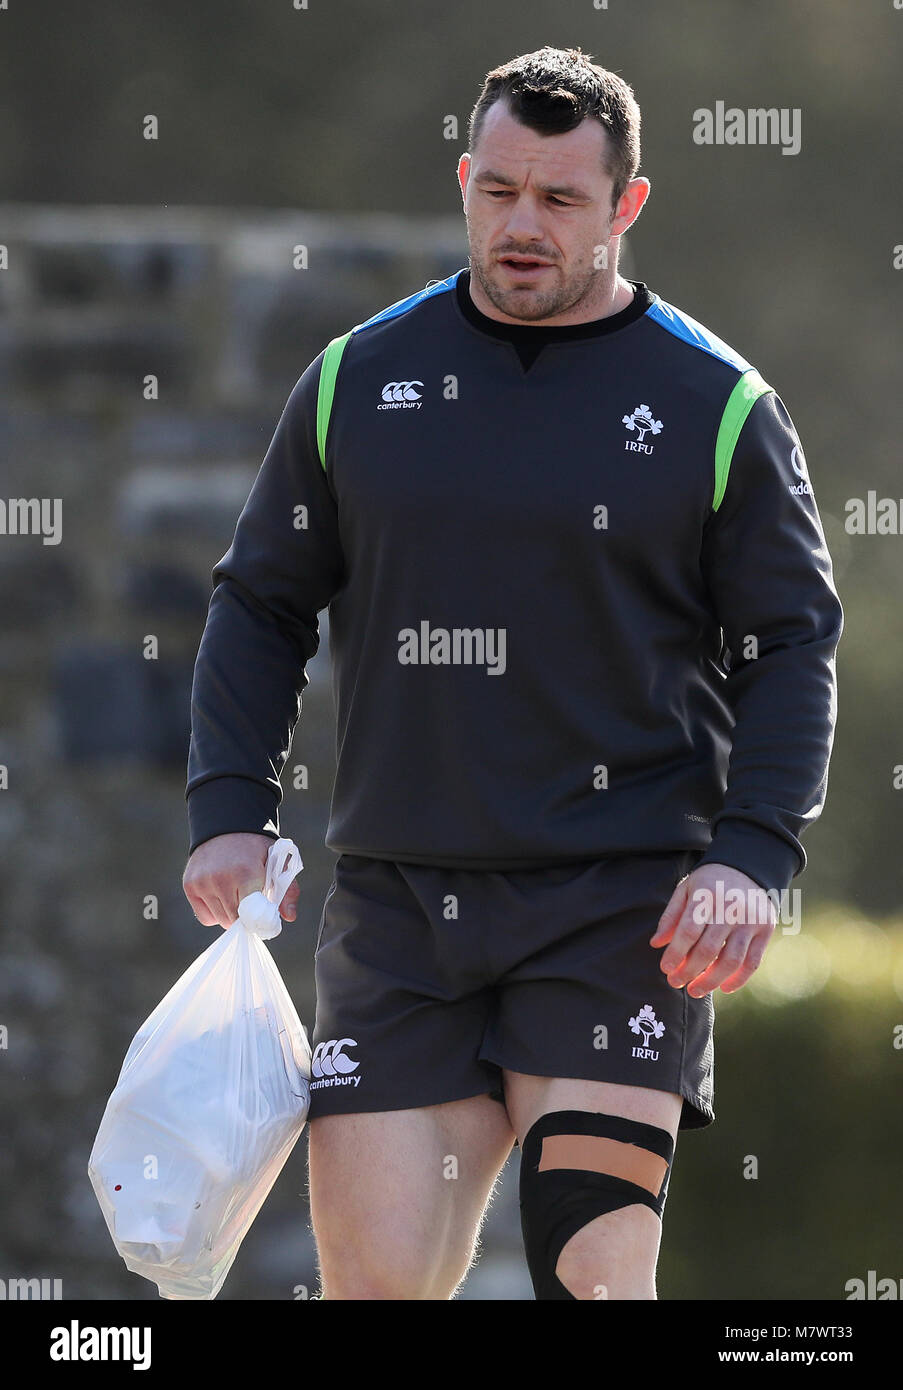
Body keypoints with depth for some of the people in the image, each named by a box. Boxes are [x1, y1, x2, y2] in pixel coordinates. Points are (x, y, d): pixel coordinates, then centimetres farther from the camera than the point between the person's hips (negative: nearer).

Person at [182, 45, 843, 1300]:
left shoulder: (719, 407, 3)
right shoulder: (359, 380, 10)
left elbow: (793, 645, 3)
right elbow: (261, 605, 16)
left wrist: (752, 856, -10)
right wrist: (230, 811, 3)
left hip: (621, 911, -2)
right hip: (394, 907, 3)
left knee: (591, 1269, -11)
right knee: (375, 1277, -4)